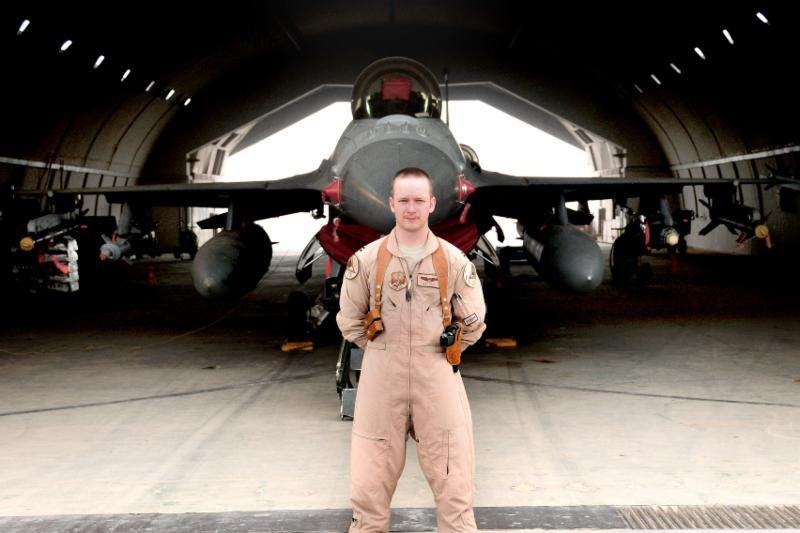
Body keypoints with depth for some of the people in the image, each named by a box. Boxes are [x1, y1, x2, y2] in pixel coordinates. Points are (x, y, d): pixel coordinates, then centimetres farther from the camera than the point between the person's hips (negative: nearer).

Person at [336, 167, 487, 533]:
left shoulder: (455, 261, 0)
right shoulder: (366, 260, -1)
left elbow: (472, 323, 9)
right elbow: (349, 320, 9)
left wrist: (439, 352, 9)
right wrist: (383, 350, 8)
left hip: (437, 378, 0)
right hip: (380, 378, 0)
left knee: (451, 476, 6)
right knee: (370, 479, 7)